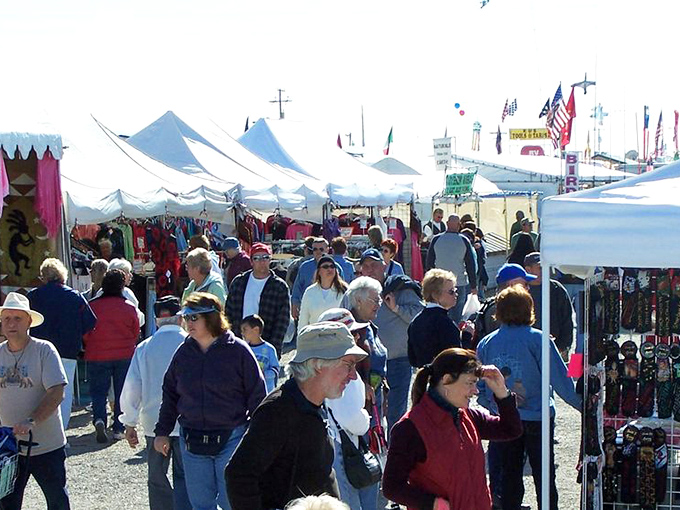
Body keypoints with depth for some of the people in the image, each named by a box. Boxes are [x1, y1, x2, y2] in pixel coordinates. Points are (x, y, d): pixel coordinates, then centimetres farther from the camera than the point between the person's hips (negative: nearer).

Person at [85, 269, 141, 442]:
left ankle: (99, 419, -17)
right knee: (121, 393, 10)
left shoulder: (91, 306, -7)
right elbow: (136, 333, 6)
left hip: (97, 356, 0)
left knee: (98, 391, 7)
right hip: (124, 356, 0)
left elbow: (85, 334, 2)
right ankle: (119, 429, 10)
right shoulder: (129, 307, -5)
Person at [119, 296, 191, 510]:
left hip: (154, 422, 2)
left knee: (157, 479, 15)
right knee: (184, 478, 3)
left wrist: (130, 423, 11)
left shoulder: (144, 348, 1)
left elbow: (131, 389, 2)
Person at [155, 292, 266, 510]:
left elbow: (257, 396, -4)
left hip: (230, 440, -4)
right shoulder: (184, 352, 5)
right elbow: (170, 394, 14)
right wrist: (162, 432, 12)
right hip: (191, 441, 4)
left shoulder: (237, 351, -7)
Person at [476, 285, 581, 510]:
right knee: (543, 476, 7)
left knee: (509, 475, 14)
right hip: (535, 417, -3)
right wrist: (582, 405, -6)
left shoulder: (486, 343, -2)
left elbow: (480, 387, 4)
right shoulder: (537, 339, -13)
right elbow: (560, 379, -14)